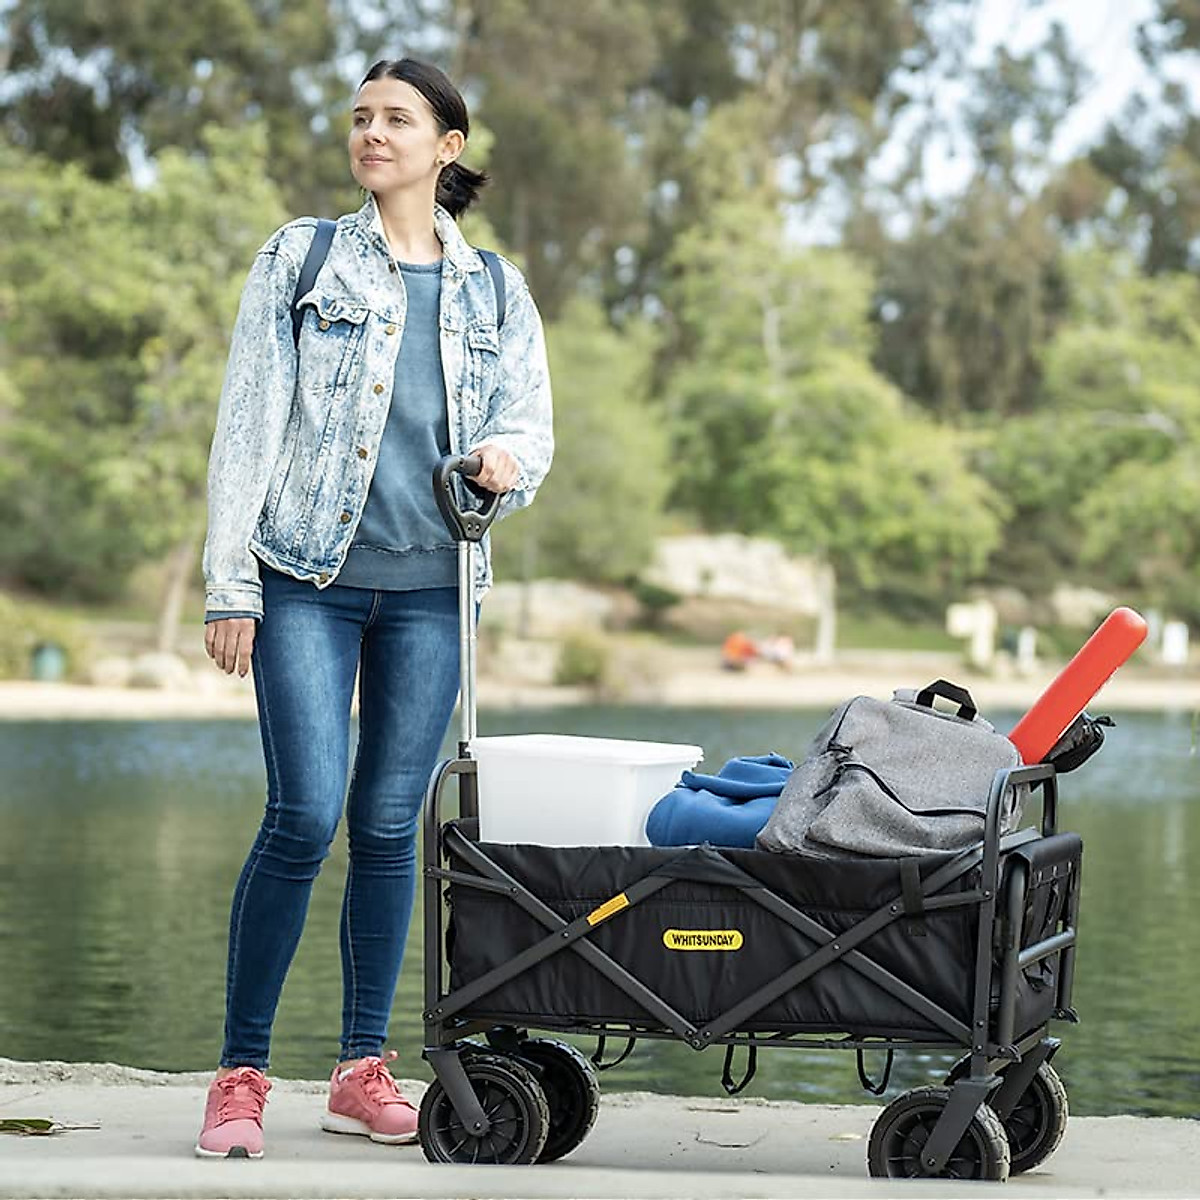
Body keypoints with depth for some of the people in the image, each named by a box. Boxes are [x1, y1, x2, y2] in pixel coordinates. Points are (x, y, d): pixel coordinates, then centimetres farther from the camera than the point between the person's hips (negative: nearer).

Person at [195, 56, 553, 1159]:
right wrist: (228, 585, -4)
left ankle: (363, 1069, 15)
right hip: (309, 579, -3)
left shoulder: (495, 291, 13)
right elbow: (249, 424, 2)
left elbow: (530, 420, 13)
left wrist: (508, 458, -13)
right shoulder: (302, 259, 6)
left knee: (390, 825, 4)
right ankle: (242, 1072, -3)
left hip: (430, 585, 3)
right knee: (305, 815, -13)